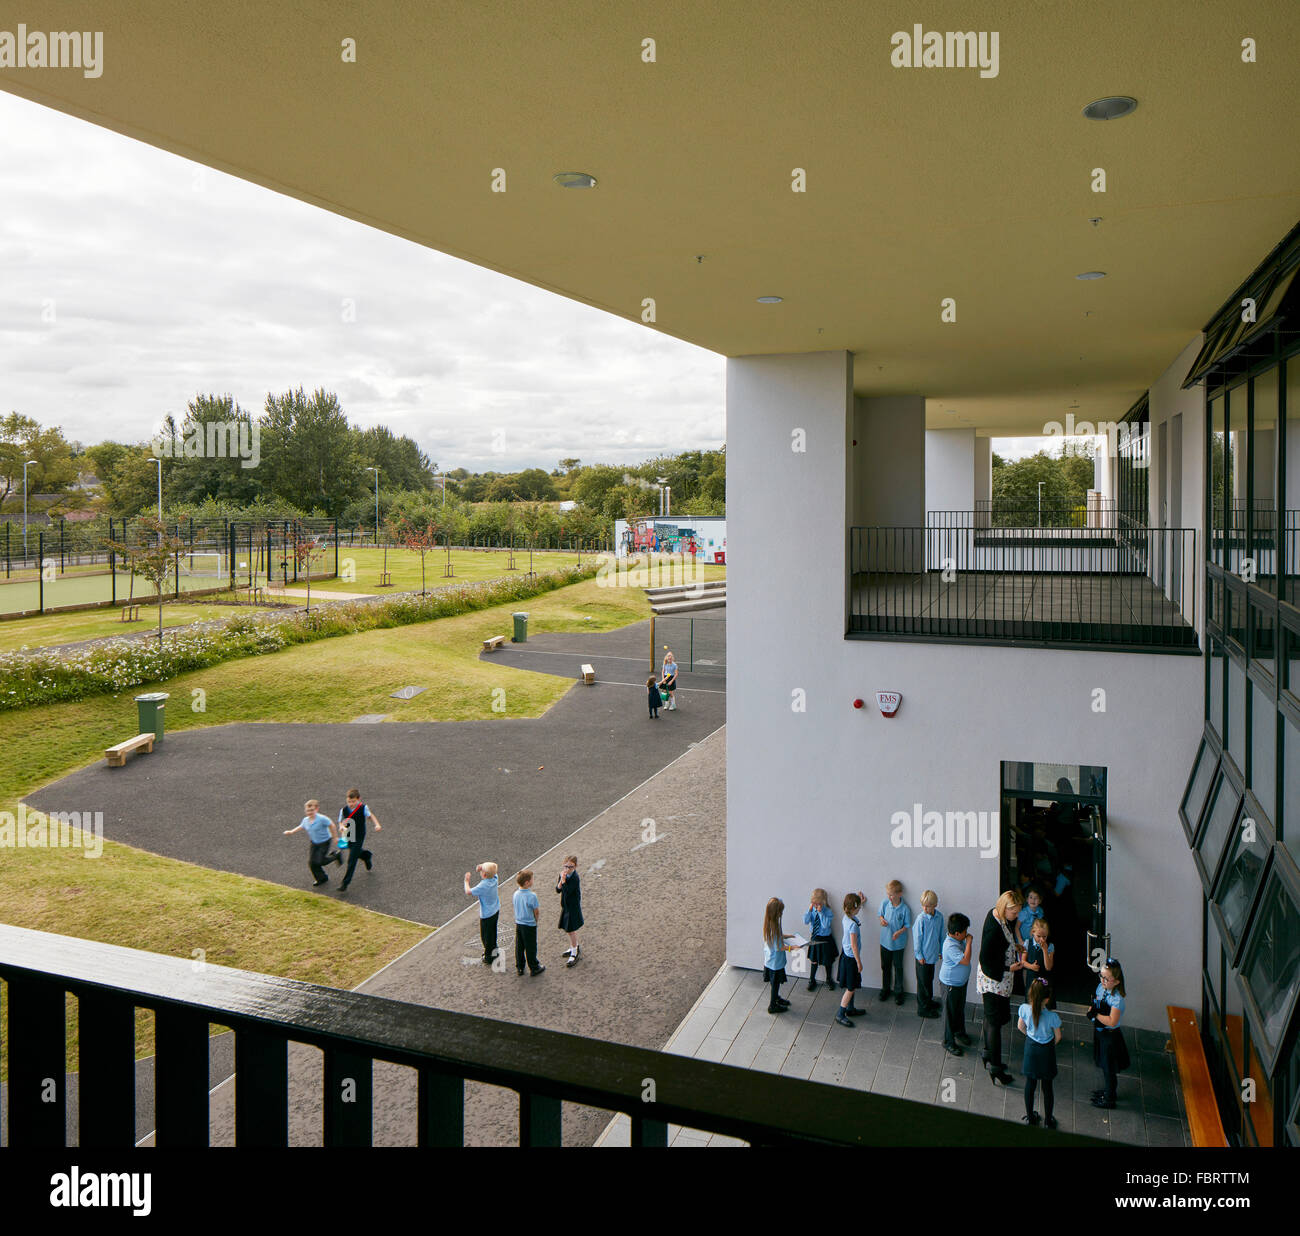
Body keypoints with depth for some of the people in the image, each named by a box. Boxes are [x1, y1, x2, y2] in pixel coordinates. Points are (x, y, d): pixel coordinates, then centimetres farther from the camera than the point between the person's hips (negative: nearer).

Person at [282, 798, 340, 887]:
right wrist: (291, 831, 15)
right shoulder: (305, 820, -4)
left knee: (319, 861, -11)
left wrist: (335, 837, -11)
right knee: (311, 862, 2)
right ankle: (321, 879, 24)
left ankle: (335, 855, 17)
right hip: (314, 843, 6)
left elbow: (332, 825, -17)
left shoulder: (321, 819, -25)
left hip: (324, 842, -6)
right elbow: (301, 826, 18)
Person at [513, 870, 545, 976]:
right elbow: (536, 911, -14)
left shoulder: (516, 894, -4)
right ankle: (534, 968, 21)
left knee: (519, 947, 17)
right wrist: (536, 921, 5)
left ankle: (519, 968, 29)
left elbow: (514, 906, 6)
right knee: (530, 948, 8)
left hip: (518, 923, 6)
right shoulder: (532, 896, -22)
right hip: (529, 925, -6)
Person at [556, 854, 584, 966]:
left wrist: (563, 881, -27)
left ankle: (574, 954, 9)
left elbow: (567, 892, -27)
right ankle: (574, 947, 39)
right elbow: (558, 890, -3)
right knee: (568, 928, 20)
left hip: (573, 906, -8)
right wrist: (561, 880, -19)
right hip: (565, 905, 8)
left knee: (571, 930, -3)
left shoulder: (575, 878, -23)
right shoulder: (563, 874, -1)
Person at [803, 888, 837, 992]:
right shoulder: (812, 910, -9)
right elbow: (806, 921, -16)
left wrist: (820, 912, -32)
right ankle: (812, 980, 36)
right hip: (814, 938, 3)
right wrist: (810, 910, -26)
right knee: (813, 960, 16)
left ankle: (829, 980, 39)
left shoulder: (827, 911, -21)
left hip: (825, 939, -3)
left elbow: (826, 925, -29)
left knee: (827, 961, 15)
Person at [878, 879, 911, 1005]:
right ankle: (885, 988, 37)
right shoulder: (884, 903, -11)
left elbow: (907, 925, -9)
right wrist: (882, 920, -15)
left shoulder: (905, 908, -20)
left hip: (898, 942, -3)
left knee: (898, 967, 13)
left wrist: (900, 932, -26)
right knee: (885, 966, 18)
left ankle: (898, 991, 30)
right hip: (885, 940, 3)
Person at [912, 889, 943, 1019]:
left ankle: (929, 1001, 40)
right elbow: (917, 938, -14)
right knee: (923, 982, 5)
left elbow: (941, 935, 9)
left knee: (930, 979, 22)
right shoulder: (921, 918, -20)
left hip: (933, 955, 6)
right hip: (923, 957, -6)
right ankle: (923, 1008, 17)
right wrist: (919, 955, -11)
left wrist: (941, 951, 13)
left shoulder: (939, 917, -4)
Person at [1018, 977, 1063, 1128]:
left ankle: (1029, 1117, 38)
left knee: (1029, 1084, 21)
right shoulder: (1053, 1016, -31)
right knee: (1047, 1087, 17)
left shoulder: (1024, 1009, -23)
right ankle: (1048, 1121, 34)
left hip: (1030, 1048, 2)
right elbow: (1058, 1037, -13)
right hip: (1046, 1051, -2)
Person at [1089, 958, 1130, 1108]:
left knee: (1109, 1070, 10)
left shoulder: (1117, 999, -30)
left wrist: (1096, 1014, -25)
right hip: (1099, 1032, 8)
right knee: (1104, 1066, 26)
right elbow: (1094, 1003, 8)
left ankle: (1109, 1100, 27)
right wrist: (1092, 1008, -12)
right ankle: (1107, 1090, 46)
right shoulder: (1101, 987, -6)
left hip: (1110, 1036, -8)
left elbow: (1112, 1021, -33)